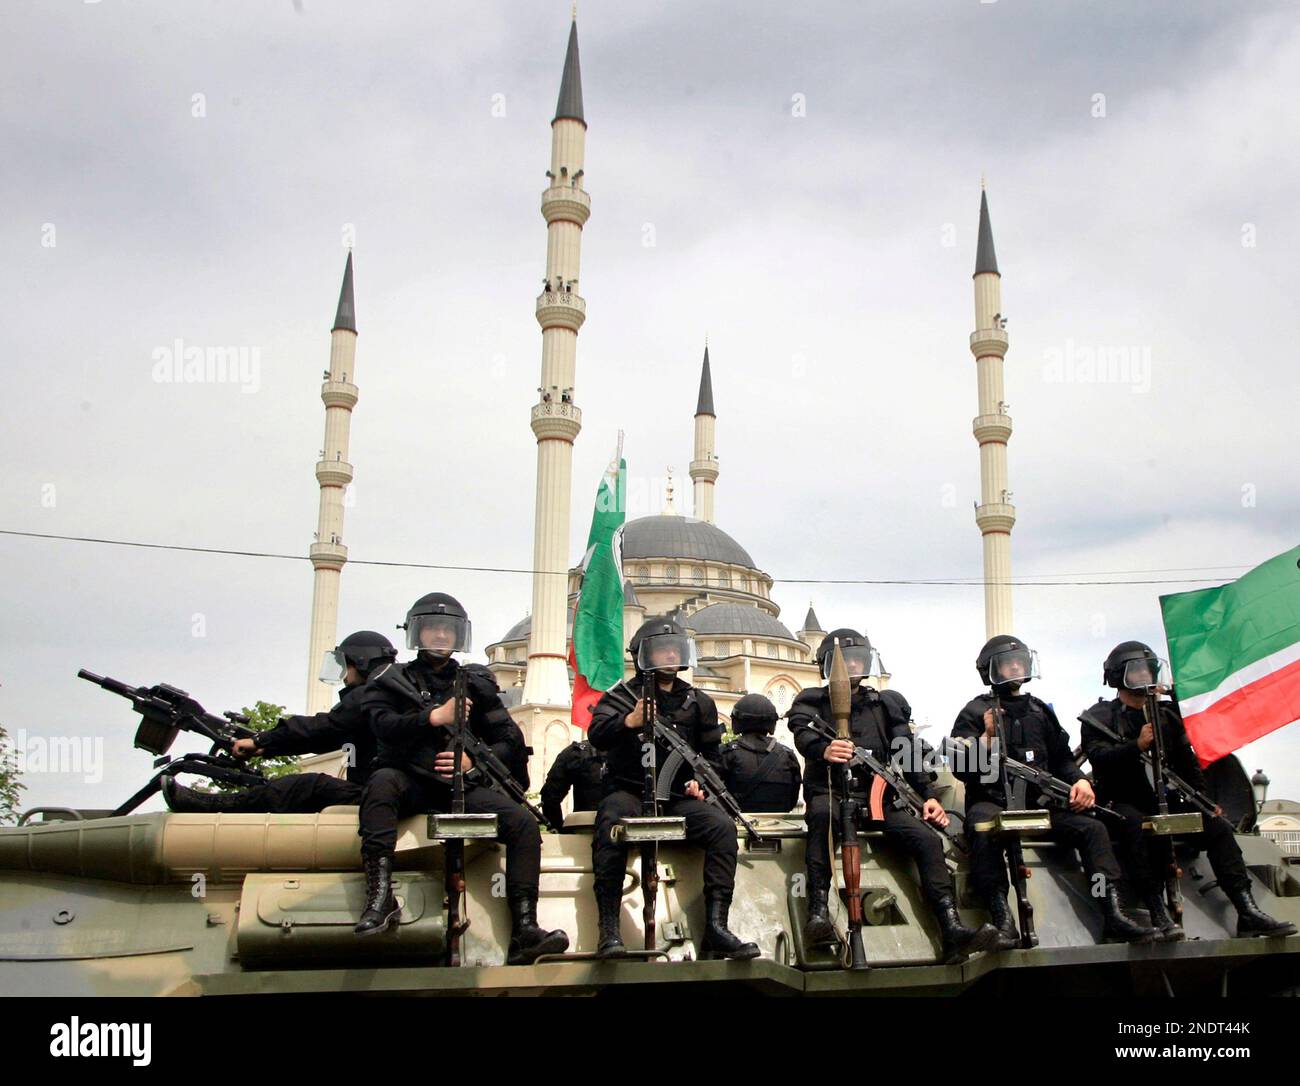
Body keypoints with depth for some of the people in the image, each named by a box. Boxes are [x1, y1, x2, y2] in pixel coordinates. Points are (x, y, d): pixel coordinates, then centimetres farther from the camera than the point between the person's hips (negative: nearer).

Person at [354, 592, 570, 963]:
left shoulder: (475, 683, 17)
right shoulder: (392, 679, 13)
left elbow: (511, 740, 9)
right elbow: (384, 727, -7)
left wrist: (474, 761, -8)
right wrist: (434, 717, -15)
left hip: (463, 785, 2)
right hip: (412, 782, -2)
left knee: (524, 823, -21)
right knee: (382, 781, -36)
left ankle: (524, 931, -24)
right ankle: (380, 893, -39)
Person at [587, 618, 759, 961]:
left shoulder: (698, 702, 17)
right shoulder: (622, 696, 6)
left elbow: (711, 753, 21)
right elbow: (596, 735, -12)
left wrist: (700, 781, -1)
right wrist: (629, 721, -33)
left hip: (677, 799, 3)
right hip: (629, 793, -3)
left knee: (723, 827, -24)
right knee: (610, 825, -36)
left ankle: (715, 928, -26)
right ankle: (609, 930, -33)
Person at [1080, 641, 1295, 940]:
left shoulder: (1167, 714, 18)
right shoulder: (1099, 719, 2)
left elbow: (1188, 762, 17)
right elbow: (1100, 757, -16)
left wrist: (1203, 800, 4)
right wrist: (1137, 746, -30)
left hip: (1167, 801, 5)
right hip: (1124, 803, -5)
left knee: (1218, 826, -16)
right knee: (1138, 828, -37)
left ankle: (1247, 912, -18)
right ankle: (1159, 914, -39)